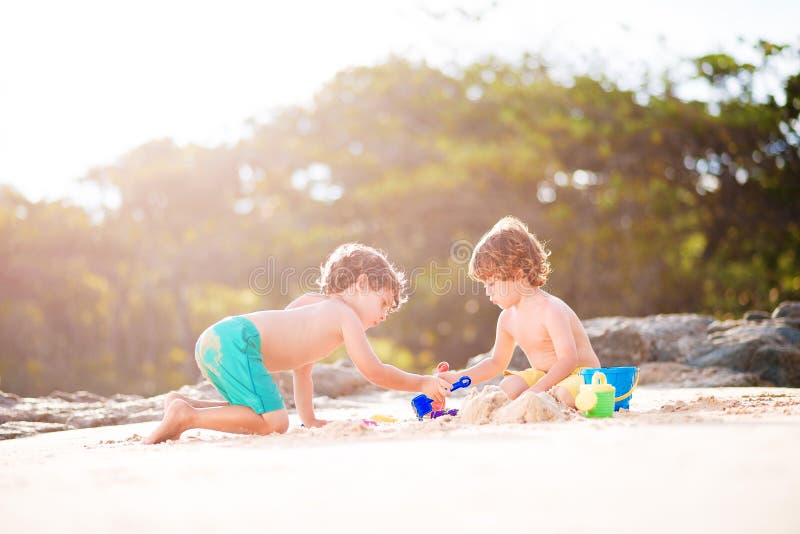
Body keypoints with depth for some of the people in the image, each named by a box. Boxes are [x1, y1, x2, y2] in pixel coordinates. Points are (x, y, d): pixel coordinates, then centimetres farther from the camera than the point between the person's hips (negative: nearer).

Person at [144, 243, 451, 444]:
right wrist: (422, 383, 7)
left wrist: (309, 419, 32)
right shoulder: (346, 315, 0)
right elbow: (373, 371, -4)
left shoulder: (313, 304, 27)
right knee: (274, 423, -11)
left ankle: (184, 405, 11)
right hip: (235, 341, -10)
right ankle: (187, 416, -15)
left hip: (215, 339, 10)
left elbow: (302, 369, 32)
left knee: (258, 418, 22)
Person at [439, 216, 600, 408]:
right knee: (508, 387, -19)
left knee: (567, 394, -38)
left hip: (581, 372, -7)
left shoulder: (550, 309, -22)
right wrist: (457, 378, 5)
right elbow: (496, 363, 15)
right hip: (542, 374, 7)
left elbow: (568, 359, -28)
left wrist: (537, 389, -35)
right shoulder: (507, 318, 3)